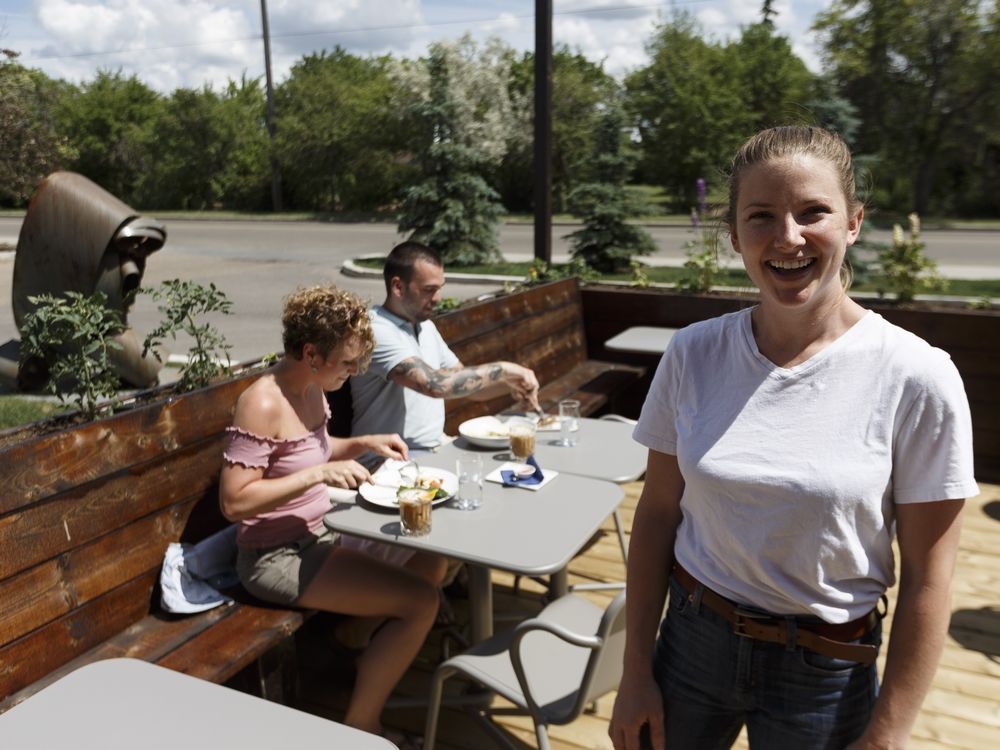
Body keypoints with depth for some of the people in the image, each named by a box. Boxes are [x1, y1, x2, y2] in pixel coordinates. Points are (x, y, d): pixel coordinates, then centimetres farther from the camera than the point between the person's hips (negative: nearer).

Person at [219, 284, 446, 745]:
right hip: (276, 557, -9)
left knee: (431, 564, 8)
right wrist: (318, 475, -31)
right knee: (420, 601, -15)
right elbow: (233, 502, -26)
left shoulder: (312, 390, 1)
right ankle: (359, 725, 3)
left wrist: (365, 443, 2)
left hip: (318, 536, 9)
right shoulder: (263, 404, -24)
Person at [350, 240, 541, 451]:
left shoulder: (425, 326, 11)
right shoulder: (375, 331, -18)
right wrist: (501, 369, -19)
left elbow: (464, 382, 16)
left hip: (434, 449, 8)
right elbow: (434, 384, -30)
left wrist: (508, 381, -3)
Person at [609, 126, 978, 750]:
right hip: (692, 638, 2)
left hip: (825, 672, -2)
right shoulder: (693, 354, -10)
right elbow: (658, 513, -3)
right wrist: (637, 673, 0)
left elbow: (926, 577, -11)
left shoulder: (918, 380, -17)